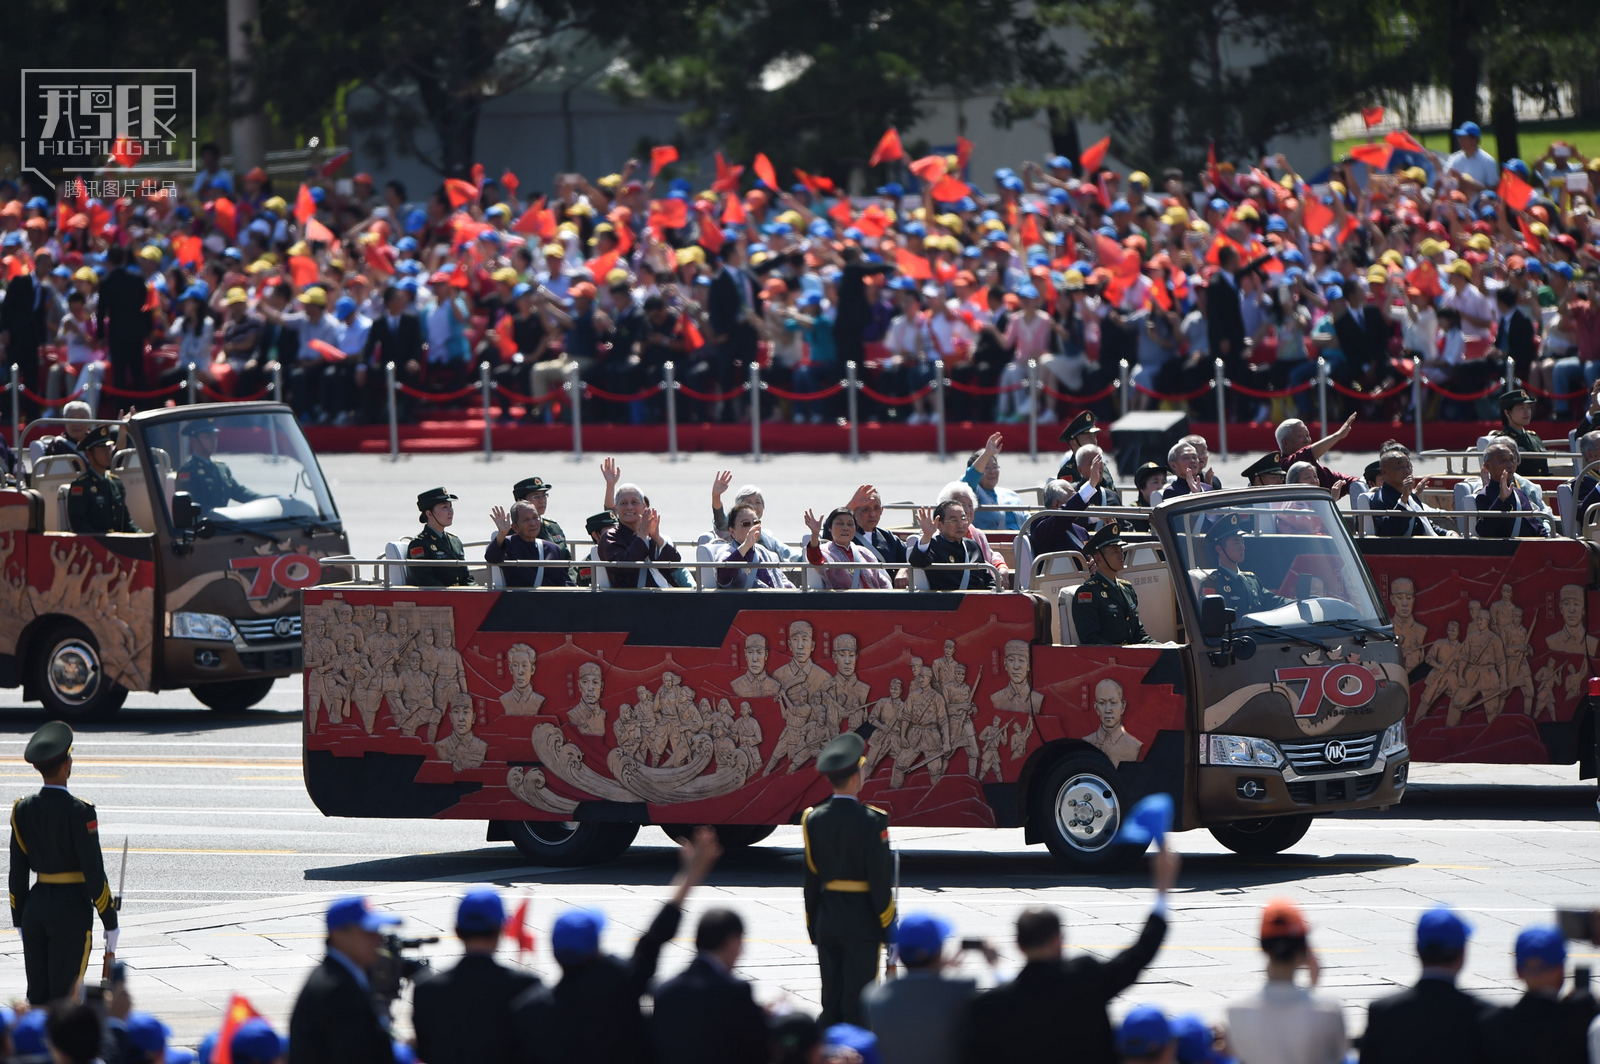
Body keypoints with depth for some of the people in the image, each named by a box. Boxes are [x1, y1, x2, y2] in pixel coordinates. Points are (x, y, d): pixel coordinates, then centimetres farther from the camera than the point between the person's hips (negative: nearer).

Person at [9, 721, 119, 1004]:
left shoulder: (23, 809, 2)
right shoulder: (78, 811, -15)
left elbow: (17, 872, 7)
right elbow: (94, 872, -14)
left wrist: (20, 921, 16)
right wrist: (110, 924, -7)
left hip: (35, 907, 6)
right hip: (72, 911, -6)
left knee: (37, 999, 11)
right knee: (63, 1002, -2)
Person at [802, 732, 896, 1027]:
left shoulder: (814, 819, 0)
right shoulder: (871, 821, -14)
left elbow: (810, 878, 5)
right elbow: (880, 878, -13)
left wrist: (813, 925, 13)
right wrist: (887, 925, -4)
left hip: (826, 920, 5)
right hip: (861, 921, -5)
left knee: (830, 1002, 10)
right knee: (857, 1003, -1)